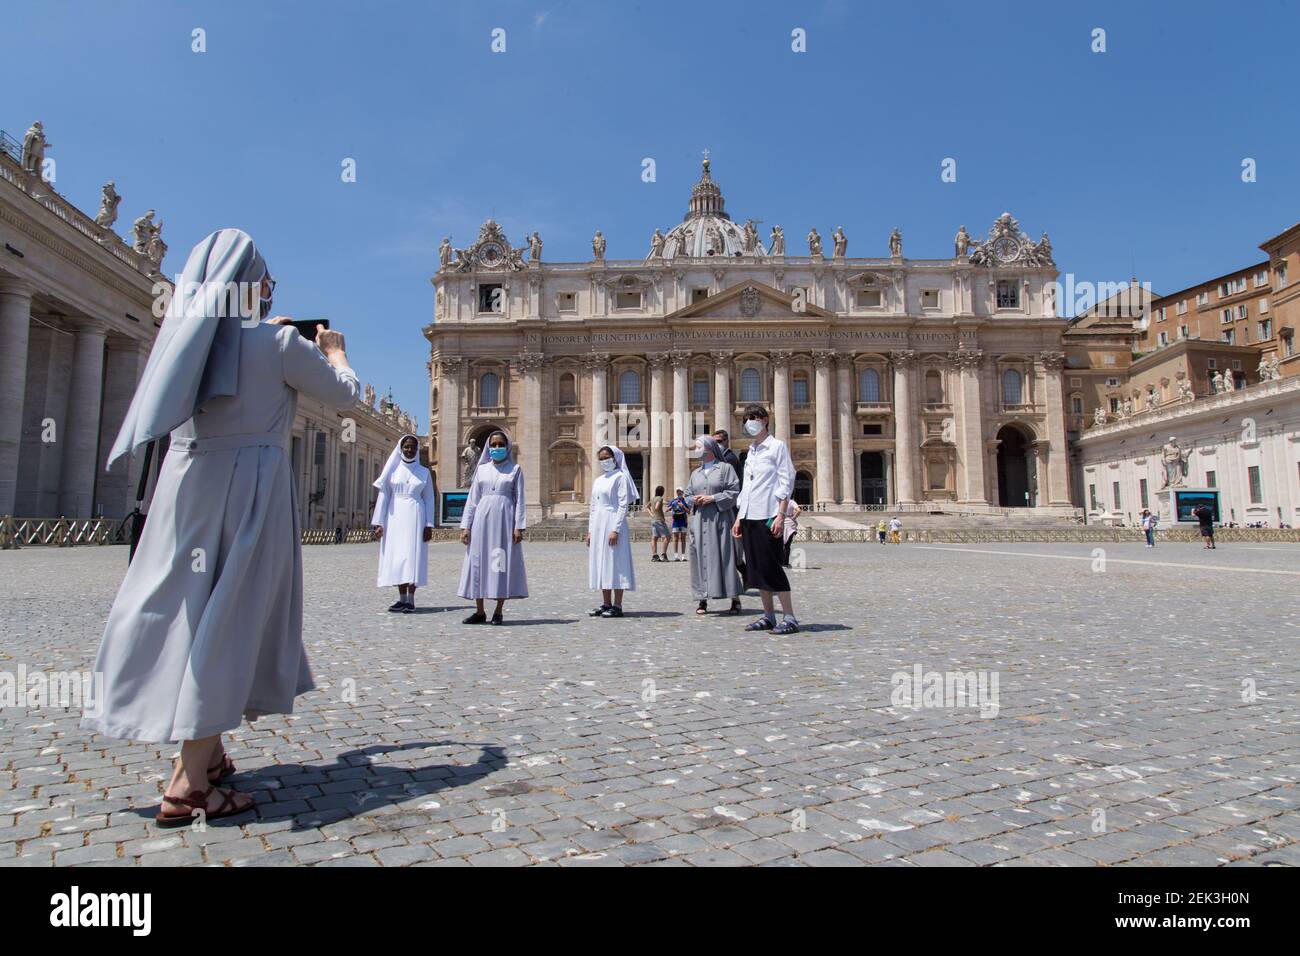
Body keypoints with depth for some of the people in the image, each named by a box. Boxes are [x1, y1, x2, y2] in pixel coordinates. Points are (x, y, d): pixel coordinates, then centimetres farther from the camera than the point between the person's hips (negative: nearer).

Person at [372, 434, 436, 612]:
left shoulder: (424, 472, 8)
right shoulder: (392, 470, 8)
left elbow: (429, 499, 7)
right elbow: (383, 496, 7)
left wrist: (429, 525, -1)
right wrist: (379, 522, 0)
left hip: (415, 517, -1)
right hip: (395, 517, 1)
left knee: (413, 556, -6)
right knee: (396, 557, 1)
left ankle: (410, 599, -4)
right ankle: (402, 599, 8)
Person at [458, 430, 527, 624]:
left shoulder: (515, 469, 6)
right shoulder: (482, 469, 12)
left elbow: (519, 500, 1)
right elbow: (472, 499, 11)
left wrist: (518, 527, -8)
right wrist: (465, 526, 3)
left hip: (504, 519, -2)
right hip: (482, 519, 3)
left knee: (503, 564, -2)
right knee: (478, 563, 2)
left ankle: (498, 611, 7)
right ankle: (479, 611, 10)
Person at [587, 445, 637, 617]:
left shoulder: (620, 477, -4)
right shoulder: (598, 480, 17)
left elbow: (623, 505, -11)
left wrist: (616, 530, -18)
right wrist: (590, 530, 12)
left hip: (613, 525, -8)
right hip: (598, 525, 8)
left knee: (615, 563, -7)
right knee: (601, 564, 8)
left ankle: (617, 606, -4)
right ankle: (606, 604, 15)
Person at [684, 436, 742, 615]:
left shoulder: (725, 468, 3)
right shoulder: (695, 473, 19)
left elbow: (734, 491, -5)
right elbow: (687, 495, 20)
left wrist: (712, 498, -12)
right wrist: (694, 500, -2)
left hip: (720, 519, -5)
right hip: (699, 520, 5)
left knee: (725, 557, -6)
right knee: (700, 558, 1)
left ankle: (735, 600, 2)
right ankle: (702, 600, 6)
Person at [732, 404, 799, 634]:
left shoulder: (777, 446, 0)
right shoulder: (751, 451, 20)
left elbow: (786, 483, -7)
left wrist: (781, 515, -16)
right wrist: (739, 518, 15)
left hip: (768, 516, -7)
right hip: (749, 516, 7)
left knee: (771, 566, -8)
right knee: (755, 568, 6)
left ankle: (790, 618, -3)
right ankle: (768, 617, 13)